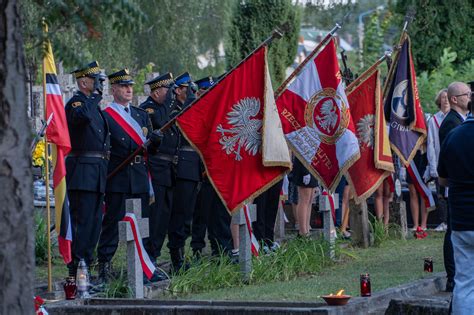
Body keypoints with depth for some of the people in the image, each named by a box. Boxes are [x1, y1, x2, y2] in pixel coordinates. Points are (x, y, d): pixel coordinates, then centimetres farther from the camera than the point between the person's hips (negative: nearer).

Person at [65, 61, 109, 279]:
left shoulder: (94, 105, 21)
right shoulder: (76, 102, -8)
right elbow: (83, 116, -32)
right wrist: (94, 97, -17)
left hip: (97, 172, 10)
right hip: (82, 173, -10)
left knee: (94, 221, 11)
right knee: (82, 220, -11)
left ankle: (85, 267, 17)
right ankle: (76, 270, -10)